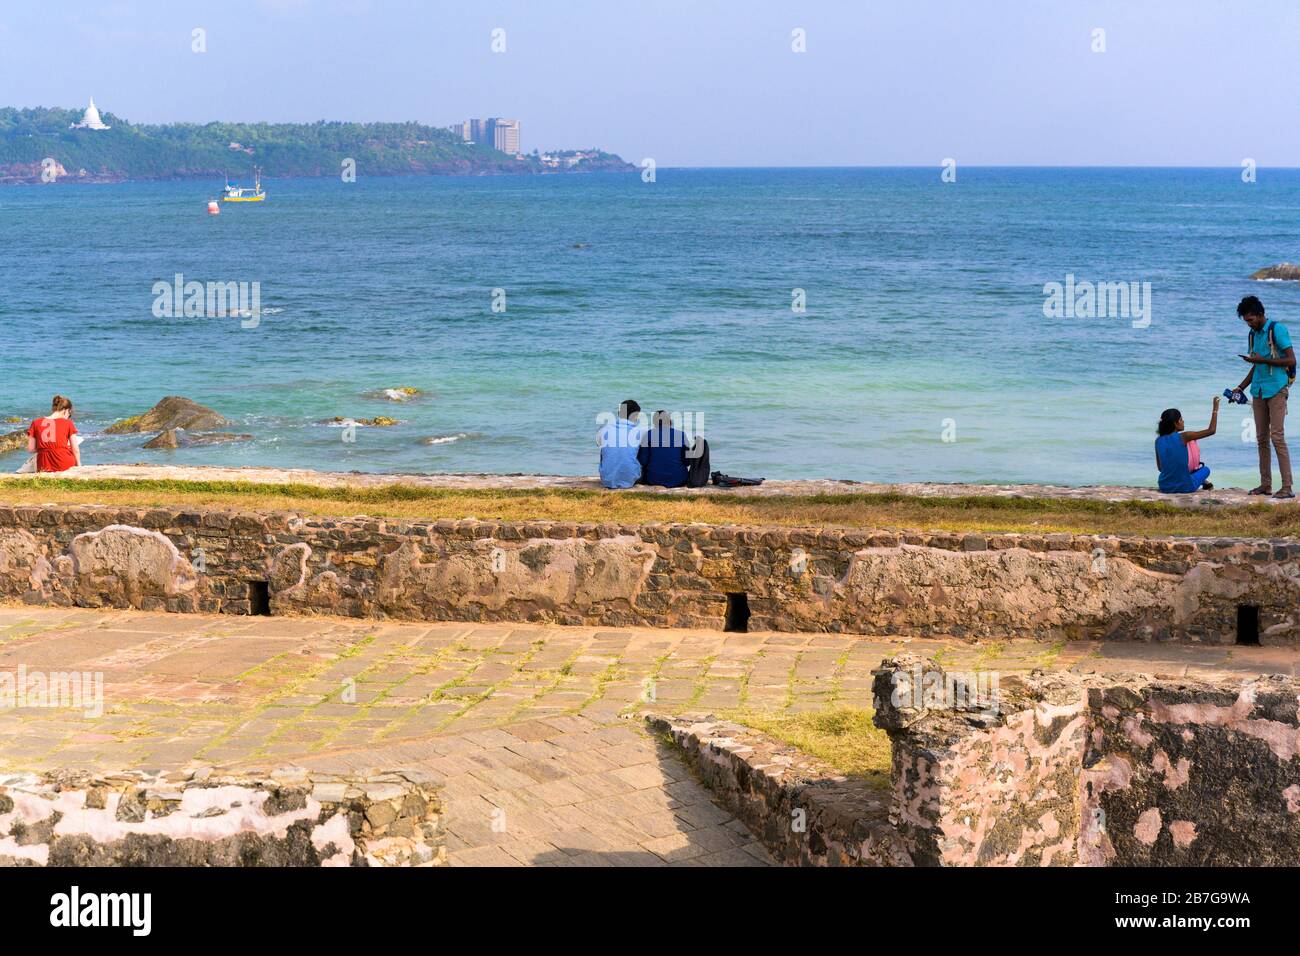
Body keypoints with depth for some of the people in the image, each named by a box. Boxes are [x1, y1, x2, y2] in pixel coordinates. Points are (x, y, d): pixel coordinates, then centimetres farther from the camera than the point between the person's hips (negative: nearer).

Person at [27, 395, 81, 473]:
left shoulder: (36, 423, 6)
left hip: (44, 467, 3)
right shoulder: (67, 423, 0)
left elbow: (31, 449, 3)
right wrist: (78, 465, 16)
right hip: (64, 465, -3)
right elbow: (75, 450, 2)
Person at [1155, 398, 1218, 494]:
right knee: (1205, 469, 26)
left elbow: (1160, 467, 9)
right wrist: (1215, 409, -2)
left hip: (1164, 487, 4)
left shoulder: (1158, 441, 0)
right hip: (1184, 487, -4)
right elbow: (1211, 430, -10)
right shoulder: (1183, 437, -15)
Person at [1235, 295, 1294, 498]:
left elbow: (1291, 360, -13)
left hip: (1276, 389, -7)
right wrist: (1241, 388, 14)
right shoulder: (1252, 335, 14)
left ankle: (1287, 487, -11)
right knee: (1261, 438, 7)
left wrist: (1262, 360, -17)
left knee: (1277, 437, -11)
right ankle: (1265, 484, 12)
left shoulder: (1277, 330, -9)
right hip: (1258, 390, 8)